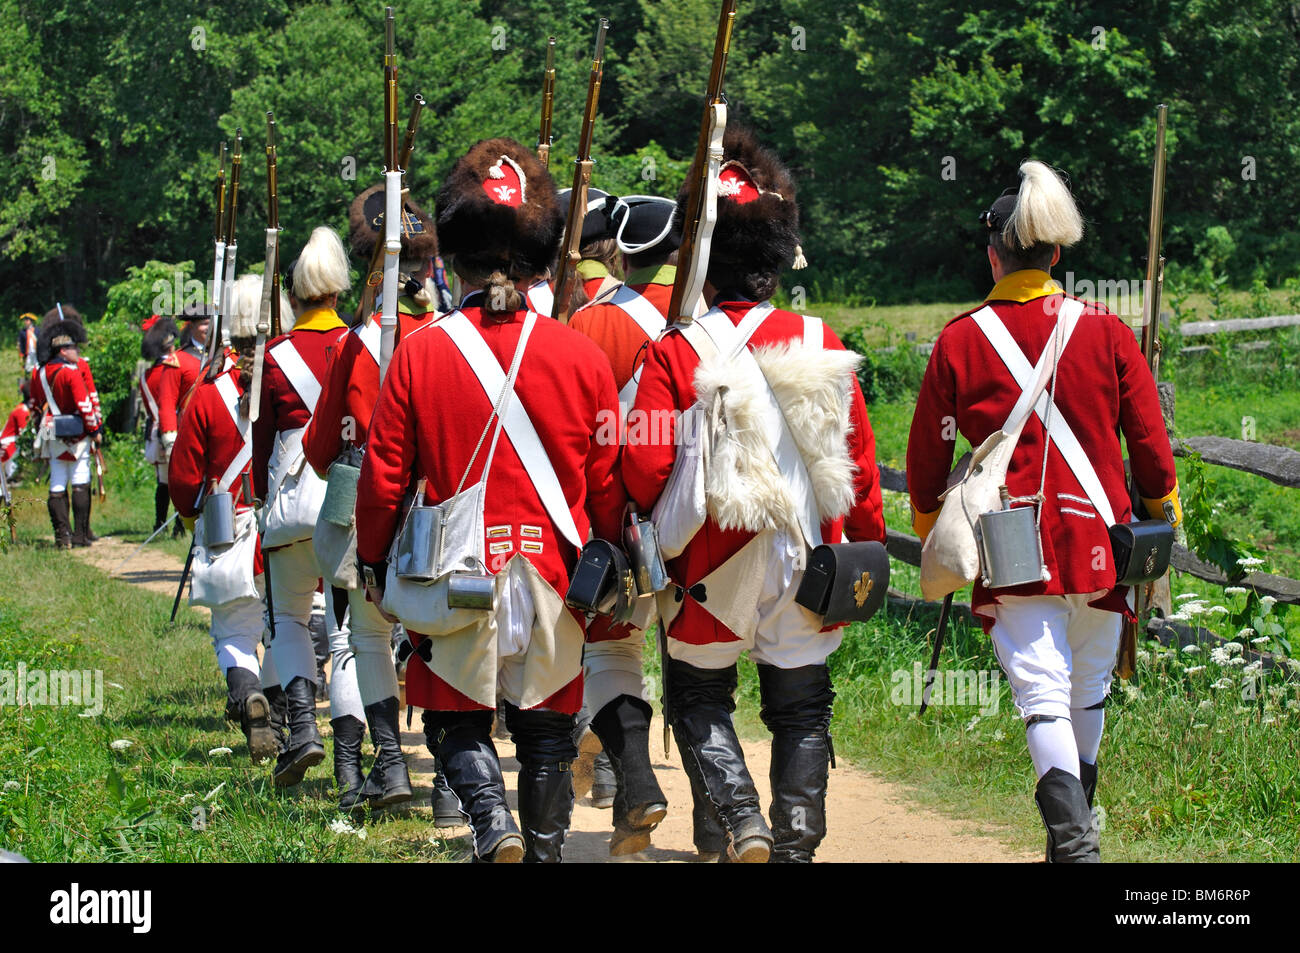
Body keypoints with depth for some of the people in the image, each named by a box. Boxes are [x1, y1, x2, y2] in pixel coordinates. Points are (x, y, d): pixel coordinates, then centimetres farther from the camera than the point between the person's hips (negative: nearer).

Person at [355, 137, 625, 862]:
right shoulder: (581, 355, -4)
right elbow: (610, 479, 2)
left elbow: (383, 474, -3)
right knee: (547, 730, 14)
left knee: (457, 720, 12)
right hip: (554, 575, 1)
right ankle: (546, 849, 13)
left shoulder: (420, 353, -8)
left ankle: (492, 819, -11)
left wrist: (374, 560, 11)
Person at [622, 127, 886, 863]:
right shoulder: (824, 346, -2)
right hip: (806, 564, 2)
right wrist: (868, 546, 13)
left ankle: (741, 818, -3)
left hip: (711, 567, -2)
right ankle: (797, 841, 9)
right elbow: (860, 459, 1)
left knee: (700, 695, 16)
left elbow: (646, 467, -13)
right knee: (802, 708, 14)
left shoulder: (675, 354, -11)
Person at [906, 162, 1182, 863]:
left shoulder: (959, 340, 0)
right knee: (1088, 692, 17)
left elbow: (927, 454, 7)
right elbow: (1151, 444, 5)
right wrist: (1163, 524, 18)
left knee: (1042, 694, -7)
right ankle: (1074, 827, 32)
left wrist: (930, 538, 21)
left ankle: (1073, 837, -26)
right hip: (1097, 539, 2)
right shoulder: (1105, 332, 2)